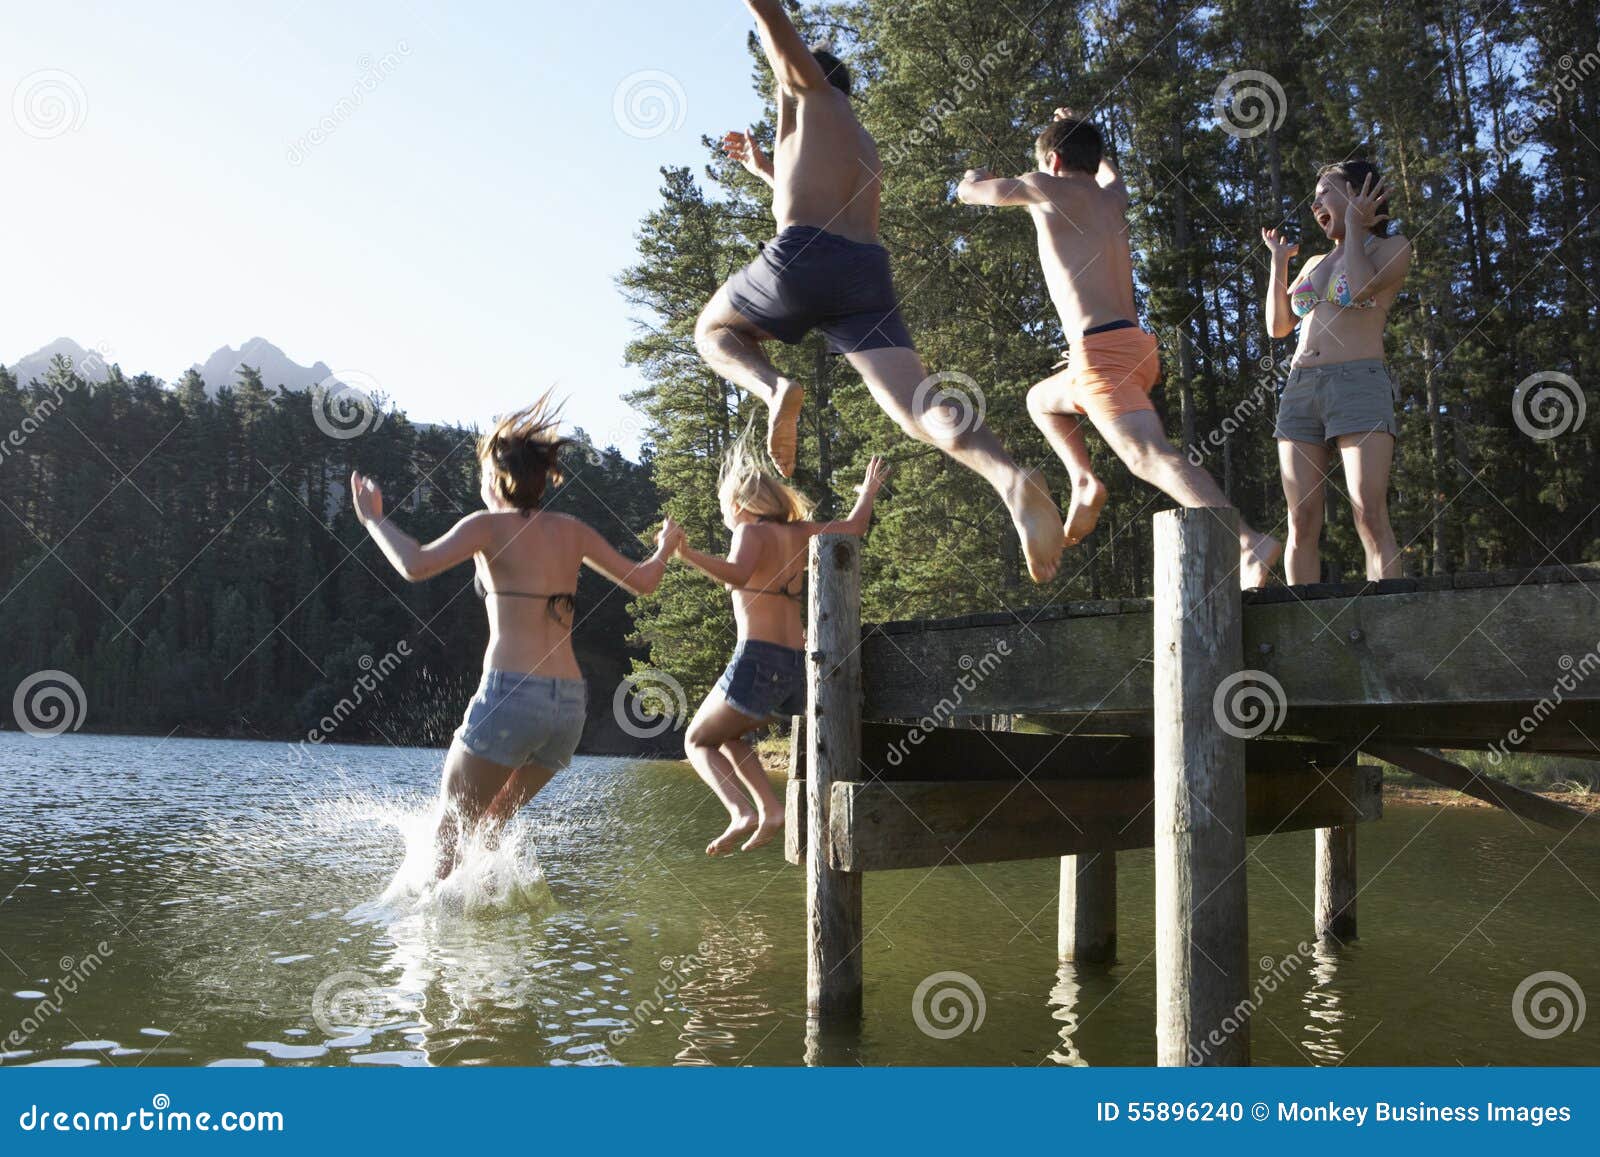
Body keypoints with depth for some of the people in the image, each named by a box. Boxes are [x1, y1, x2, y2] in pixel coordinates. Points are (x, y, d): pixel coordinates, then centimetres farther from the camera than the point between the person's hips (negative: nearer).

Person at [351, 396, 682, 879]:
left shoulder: (490, 525, -1)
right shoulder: (571, 531, 13)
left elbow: (415, 565, -14)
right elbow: (642, 581, 15)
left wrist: (373, 518, 2)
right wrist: (667, 546, 35)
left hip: (510, 696, -6)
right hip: (569, 704, 6)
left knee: (449, 828, 8)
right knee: (487, 826, 23)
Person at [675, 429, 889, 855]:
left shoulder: (751, 531, -5)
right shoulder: (795, 531, 14)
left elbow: (738, 574, -25)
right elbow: (854, 526, 26)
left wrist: (686, 554, -32)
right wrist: (868, 491, 43)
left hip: (758, 659, -7)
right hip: (798, 664, 7)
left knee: (697, 741, 10)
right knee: (726, 735, 26)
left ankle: (741, 813, -14)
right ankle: (770, 809, 9)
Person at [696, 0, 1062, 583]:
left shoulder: (810, 90, 18)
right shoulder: (864, 147, 37)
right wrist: (767, 171, 56)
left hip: (803, 257, -5)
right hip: (867, 272, 5)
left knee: (713, 330, 22)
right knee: (917, 405, -11)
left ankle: (775, 388, -12)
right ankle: (1010, 477, -40)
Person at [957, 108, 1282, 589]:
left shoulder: (1049, 189, 3)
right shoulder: (1113, 196, 22)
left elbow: (969, 192, 16)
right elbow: (1105, 168, 49)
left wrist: (976, 178, 40)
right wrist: (1077, 129, 66)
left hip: (1102, 349, -8)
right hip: (1139, 348, 8)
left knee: (1149, 456, -23)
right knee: (1041, 399, 32)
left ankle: (1250, 544, -37)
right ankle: (1084, 482, 10)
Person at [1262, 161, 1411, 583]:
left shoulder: (1393, 248, 9)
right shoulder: (1315, 263, 26)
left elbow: (1362, 286, -11)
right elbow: (1278, 326, 23)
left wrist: (1354, 225, 0)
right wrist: (1279, 260, 21)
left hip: (1359, 386, -5)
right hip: (1300, 389, 6)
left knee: (1370, 515, -17)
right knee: (1302, 522, -5)